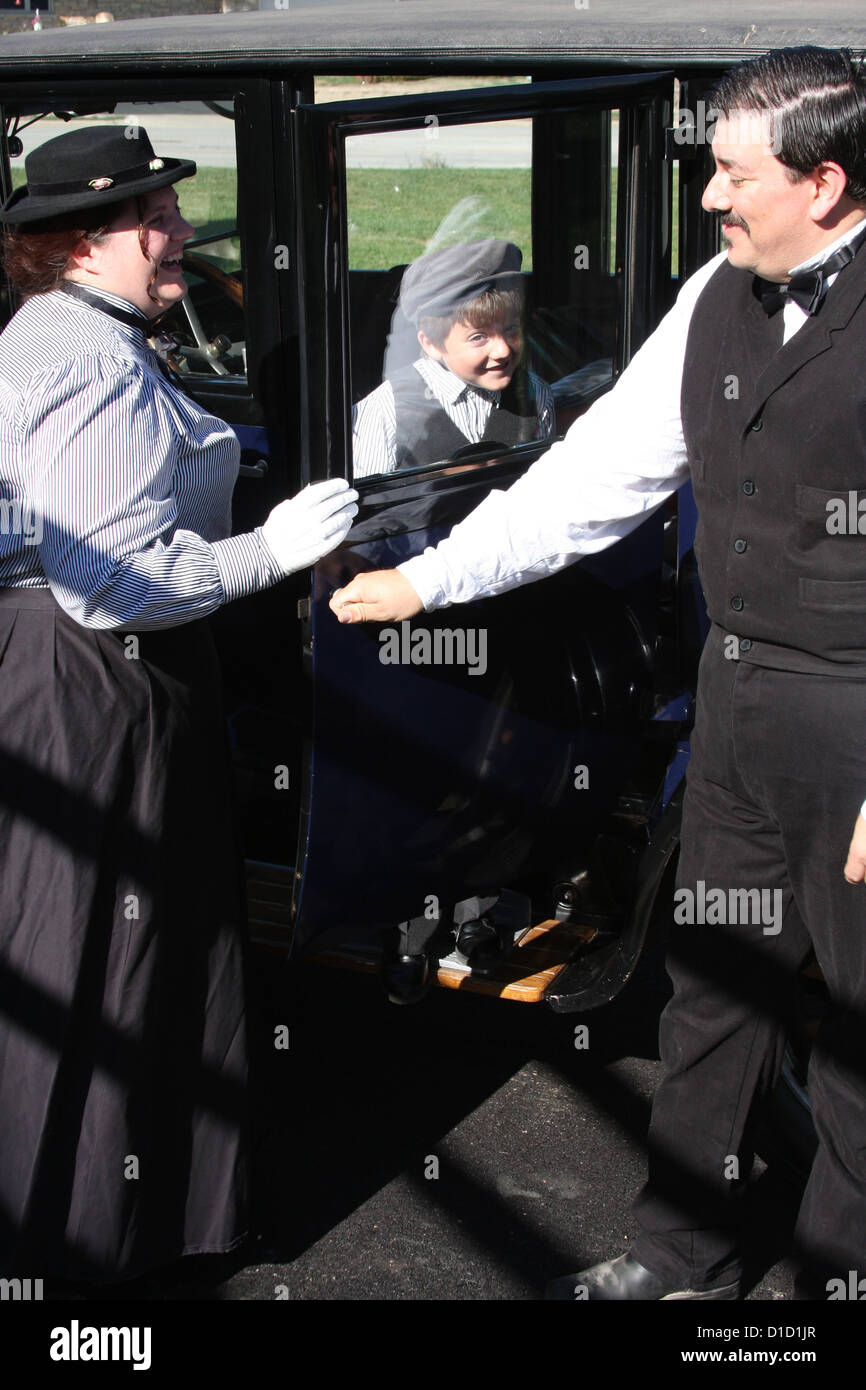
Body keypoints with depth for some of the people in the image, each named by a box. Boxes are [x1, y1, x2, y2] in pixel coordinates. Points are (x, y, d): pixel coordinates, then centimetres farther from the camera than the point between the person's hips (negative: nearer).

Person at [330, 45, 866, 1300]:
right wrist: (425, 581, 8)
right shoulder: (719, 299, 5)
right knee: (713, 983, 18)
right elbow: (598, 474, 9)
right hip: (741, 692, 7)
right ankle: (684, 1259, 37)